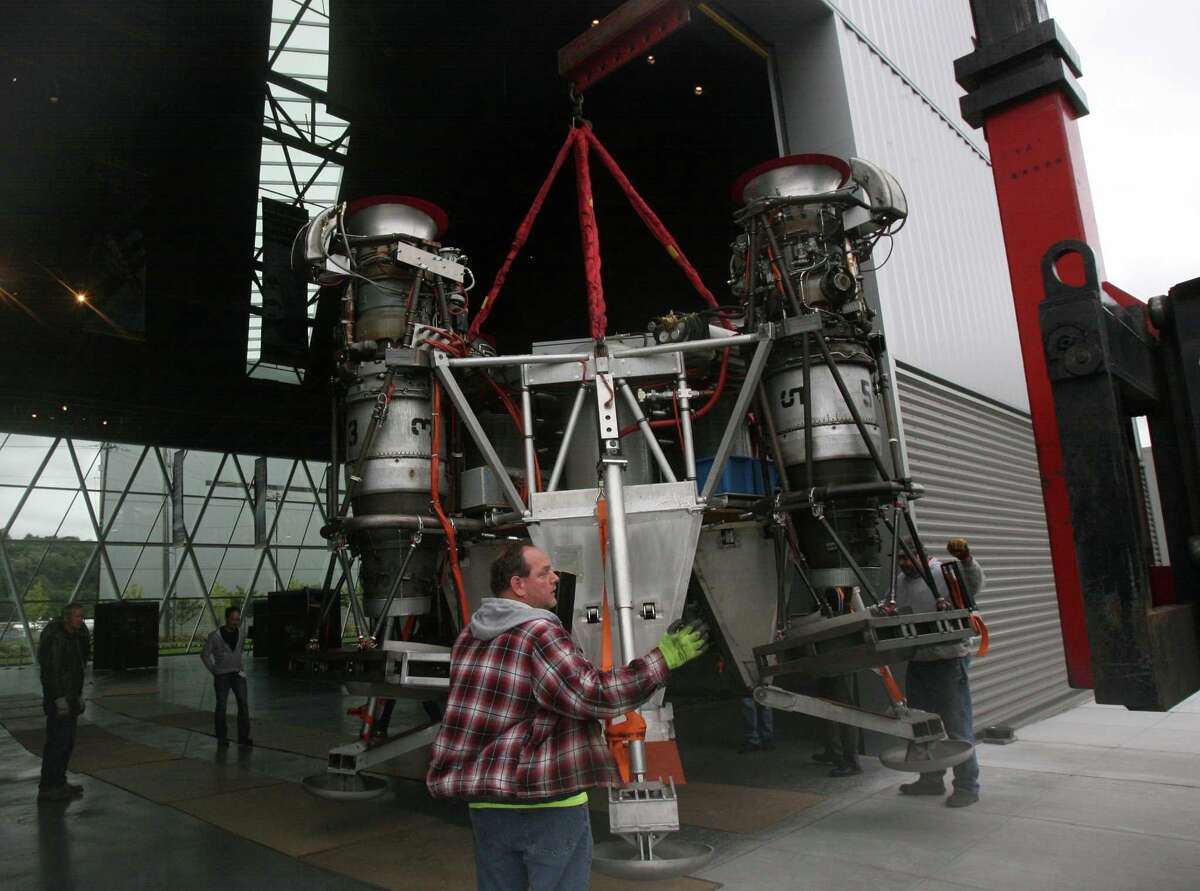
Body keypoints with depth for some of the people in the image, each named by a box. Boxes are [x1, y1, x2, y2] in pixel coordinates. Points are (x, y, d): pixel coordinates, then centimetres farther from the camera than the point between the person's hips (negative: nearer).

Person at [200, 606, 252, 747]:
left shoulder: (242, 632, -2)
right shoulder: (215, 636, -14)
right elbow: (204, 654, -3)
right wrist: (213, 671, -1)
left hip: (238, 673, 3)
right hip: (222, 676, -3)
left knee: (243, 704, -6)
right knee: (221, 707, 5)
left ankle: (243, 737, 0)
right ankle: (222, 738, 19)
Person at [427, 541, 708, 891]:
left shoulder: (468, 638, 7)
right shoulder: (540, 634, -17)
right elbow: (596, 695, -21)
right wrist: (665, 658, -15)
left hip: (485, 802, 7)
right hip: (548, 803, -7)